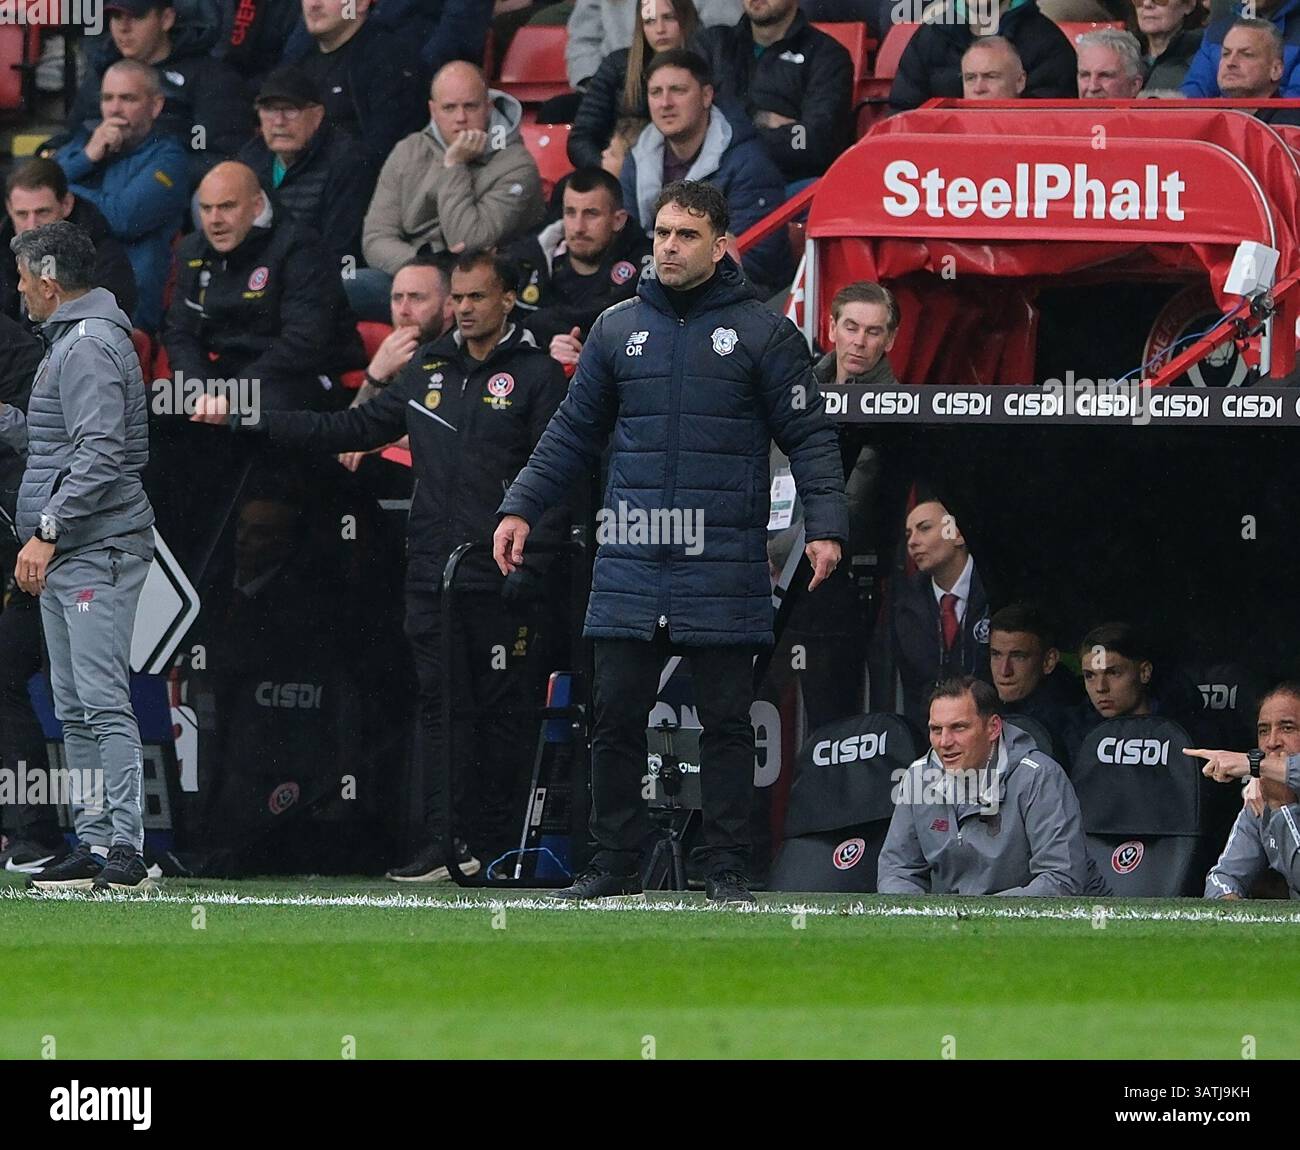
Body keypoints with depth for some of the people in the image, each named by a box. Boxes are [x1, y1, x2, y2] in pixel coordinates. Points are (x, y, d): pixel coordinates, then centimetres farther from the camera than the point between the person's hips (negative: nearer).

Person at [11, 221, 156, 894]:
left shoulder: (89, 346, -12)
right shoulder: (69, 341, 20)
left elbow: (99, 454, -21)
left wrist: (47, 532, -22)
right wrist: (45, 537, 21)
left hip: (96, 552, -11)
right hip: (67, 558, 11)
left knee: (103, 702, -14)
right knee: (74, 710, 10)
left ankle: (126, 850, -18)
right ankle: (93, 845, 11)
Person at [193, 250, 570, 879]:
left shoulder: (537, 375, -1)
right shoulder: (428, 368, 15)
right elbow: (356, 428, 20)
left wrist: (528, 562, -15)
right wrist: (250, 419, 16)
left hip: (500, 576, -5)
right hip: (431, 571, 5)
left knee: (502, 709, -1)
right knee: (436, 704, 1)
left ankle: (493, 844, 4)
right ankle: (442, 843, 1)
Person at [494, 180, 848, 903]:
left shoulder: (763, 333, 1)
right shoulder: (619, 329, 11)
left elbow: (810, 436, 0)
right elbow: (573, 435, 17)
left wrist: (827, 526, -11)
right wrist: (521, 509, 9)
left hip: (724, 568, -3)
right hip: (630, 571, 3)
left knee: (727, 722, 1)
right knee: (615, 717, 3)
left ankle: (729, 869, 6)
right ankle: (616, 863, 10)